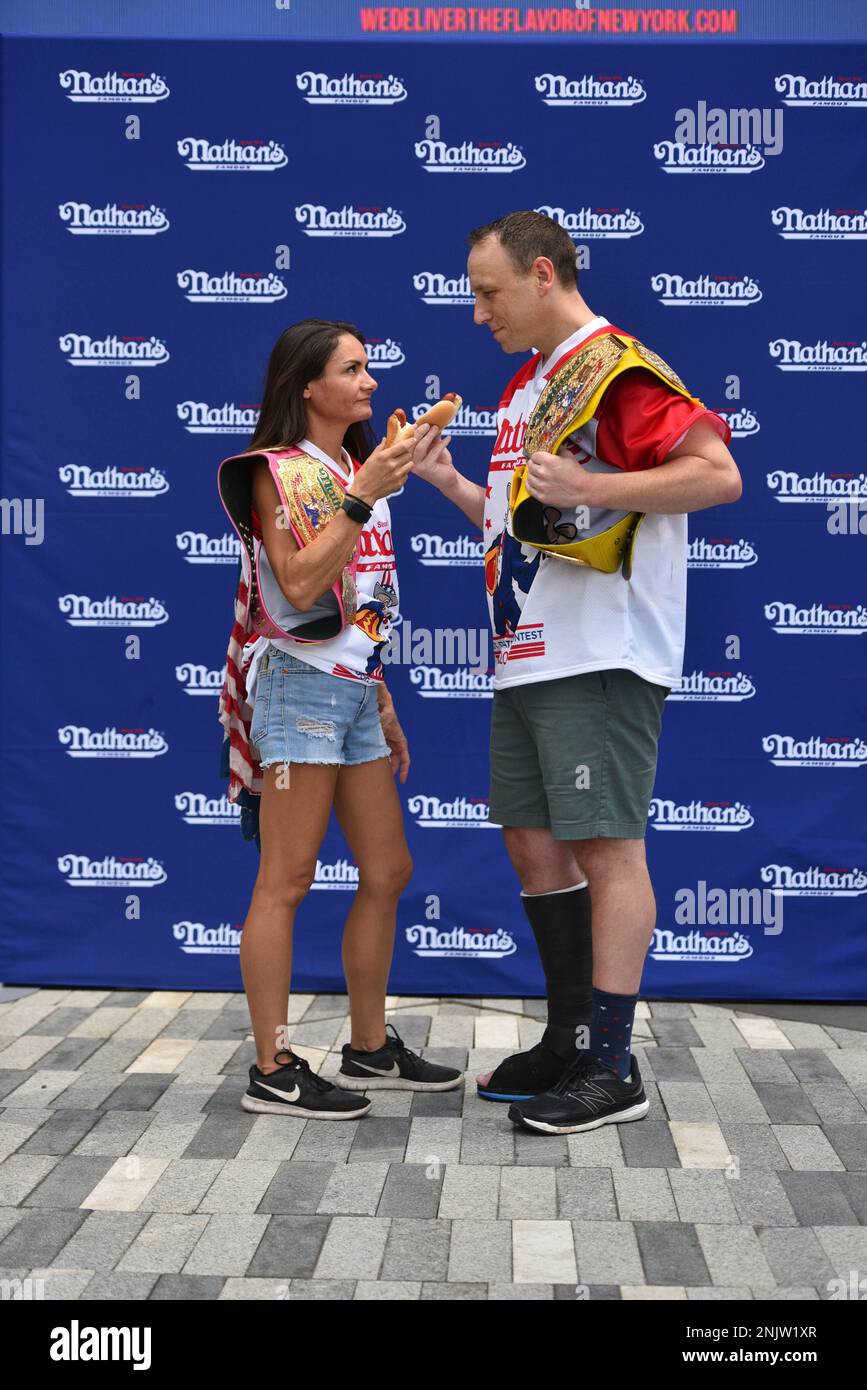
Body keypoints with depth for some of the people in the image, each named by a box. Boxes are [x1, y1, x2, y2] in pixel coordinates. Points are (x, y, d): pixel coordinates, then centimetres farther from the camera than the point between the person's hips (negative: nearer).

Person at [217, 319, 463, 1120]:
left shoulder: (357, 472, 18)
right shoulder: (278, 470, -6)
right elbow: (299, 585, -19)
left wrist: (384, 702, 18)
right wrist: (363, 500, -20)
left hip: (354, 688, 9)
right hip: (301, 686, -9)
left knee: (388, 872, 9)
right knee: (286, 882, -6)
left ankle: (371, 1050, 21)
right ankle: (274, 1073, 1)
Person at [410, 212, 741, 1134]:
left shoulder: (615, 367, -8)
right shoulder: (528, 386, 20)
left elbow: (718, 473, -19)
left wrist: (589, 486, -24)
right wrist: (448, 482, 11)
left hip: (599, 660, -10)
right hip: (526, 660, 10)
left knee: (605, 849, -5)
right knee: (533, 845, 12)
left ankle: (611, 1070, 4)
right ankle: (569, 1041, 24)